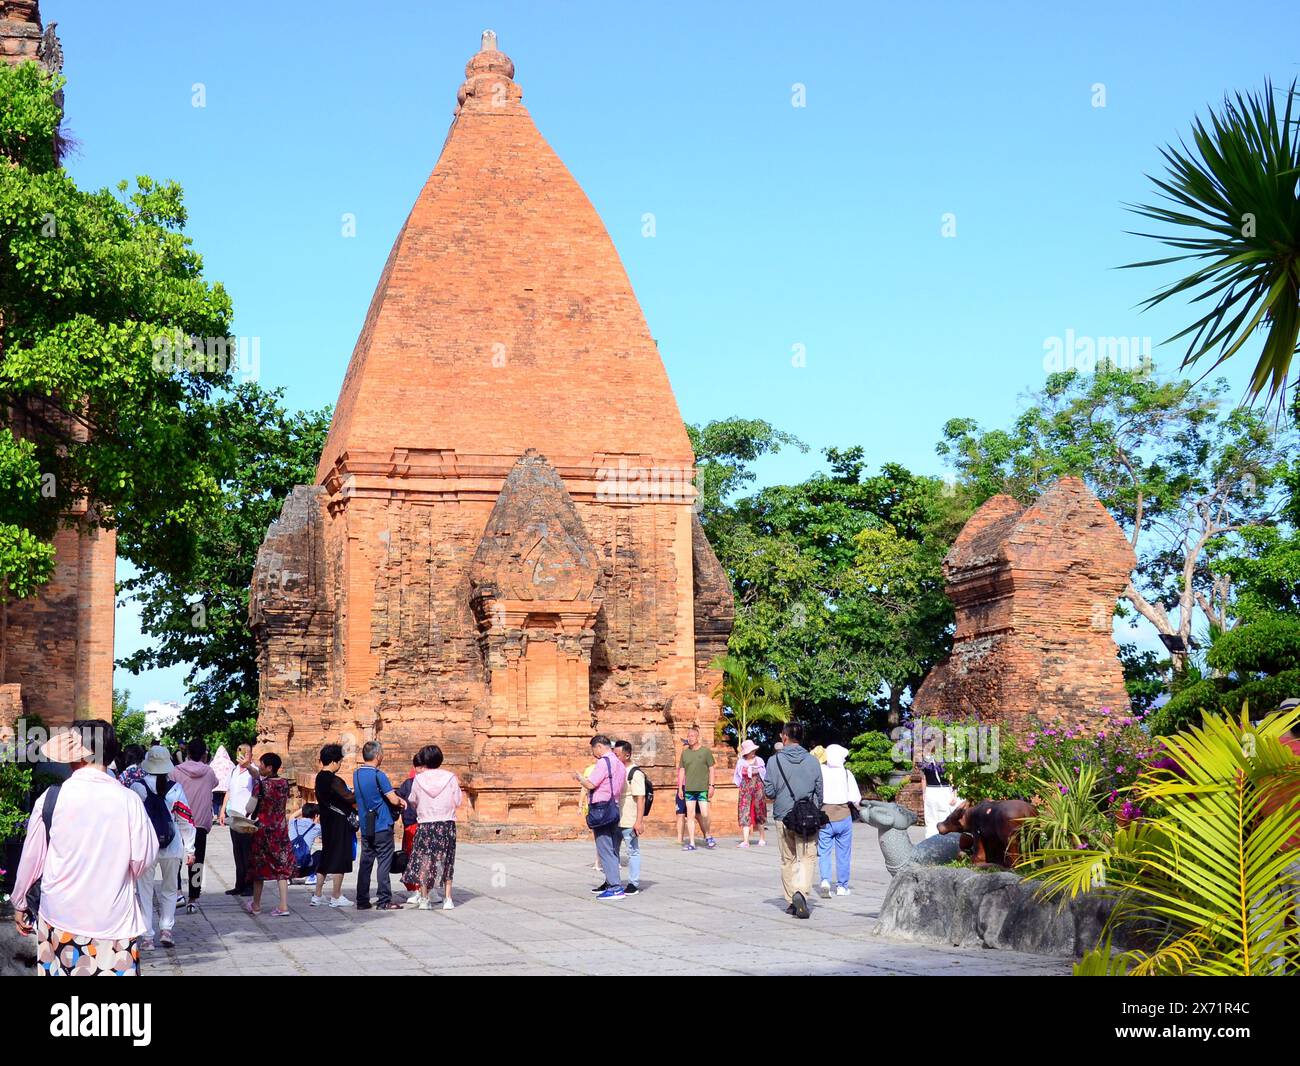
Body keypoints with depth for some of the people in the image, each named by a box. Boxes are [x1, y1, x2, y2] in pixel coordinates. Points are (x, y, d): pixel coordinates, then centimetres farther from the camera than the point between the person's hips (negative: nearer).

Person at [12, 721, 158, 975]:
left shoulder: (52, 797, -6)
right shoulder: (129, 800, -8)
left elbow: (32, 856, 2)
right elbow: (144, 860, -4)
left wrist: (19, 903, 16)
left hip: (60, 917, 1)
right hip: (114, 921, -1)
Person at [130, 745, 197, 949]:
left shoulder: (137, 788, -6)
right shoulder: (175, 789, -2)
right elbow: (186, 820, 1)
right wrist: (189, 850, 9)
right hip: (172, 848, 1)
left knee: (145, 891, 7)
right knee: (169, 890, 18)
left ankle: (147, 937, 5)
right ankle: (166, 929, 8)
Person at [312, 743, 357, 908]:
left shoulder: (320, 778, 9)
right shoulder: (333, 780, -19)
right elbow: (350, 798, -21)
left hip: (326, 823, 9)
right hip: (339, 824, -9)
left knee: (326, 857, 14)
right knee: (340, 859, 0)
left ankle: (317, 895, 15)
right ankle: (336, 897, 4)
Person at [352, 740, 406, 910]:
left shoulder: (356, 774, 9)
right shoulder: (378, 775, -14)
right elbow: (394, 800, -16)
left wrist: (397, 799, 15)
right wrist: (401, 801, 9)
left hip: (365, 827, 7)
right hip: (382, 826, -7)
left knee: (365, 863, 9)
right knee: (384, 863, -2)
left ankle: (362, 901, 10)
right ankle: (384, 901, -3)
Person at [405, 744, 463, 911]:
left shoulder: (418, 779, -4)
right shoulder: (450, 778, -5)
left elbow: (413, 802, 6)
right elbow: (457, 802, -1)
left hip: (425, 824, -1)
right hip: (447, 823, 1)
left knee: (423, 860, 9)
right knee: (446, 862, 11)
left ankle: (424, 899, 7)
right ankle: (447, 898, 8)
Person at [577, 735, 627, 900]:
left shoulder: (603, 762, -12)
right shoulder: (620, 765, 16)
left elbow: (590, 784, -17)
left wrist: (580, 777, 4)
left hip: (601, 809, -9)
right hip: (615, 809, 9)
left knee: (605, 850, -8)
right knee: (612, 850, 14)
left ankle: (615, 887, -12)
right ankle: (611, 883, 18)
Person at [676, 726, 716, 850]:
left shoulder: (705, 751, 1)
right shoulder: (685, 753, 10)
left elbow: (711, 769, 3)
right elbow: (682, 770, 13)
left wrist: (711, 785, -4)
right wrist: (680, 788, 9)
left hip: (703, 788, -3)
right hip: (688, 789, 3)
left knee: (704, 815, -7)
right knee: (690, 815, 2)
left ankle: (708, 837, 17)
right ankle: (692, 844, 4)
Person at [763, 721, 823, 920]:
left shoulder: (775, 760, -5)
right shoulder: (812, 761, 0)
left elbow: (769, 791, -5)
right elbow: (819, 792, 6)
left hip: (784, 816, 0)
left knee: (788, 860, 12)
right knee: (807, 858, 1)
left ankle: (791, 901, 14)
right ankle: (801, 892, -22)